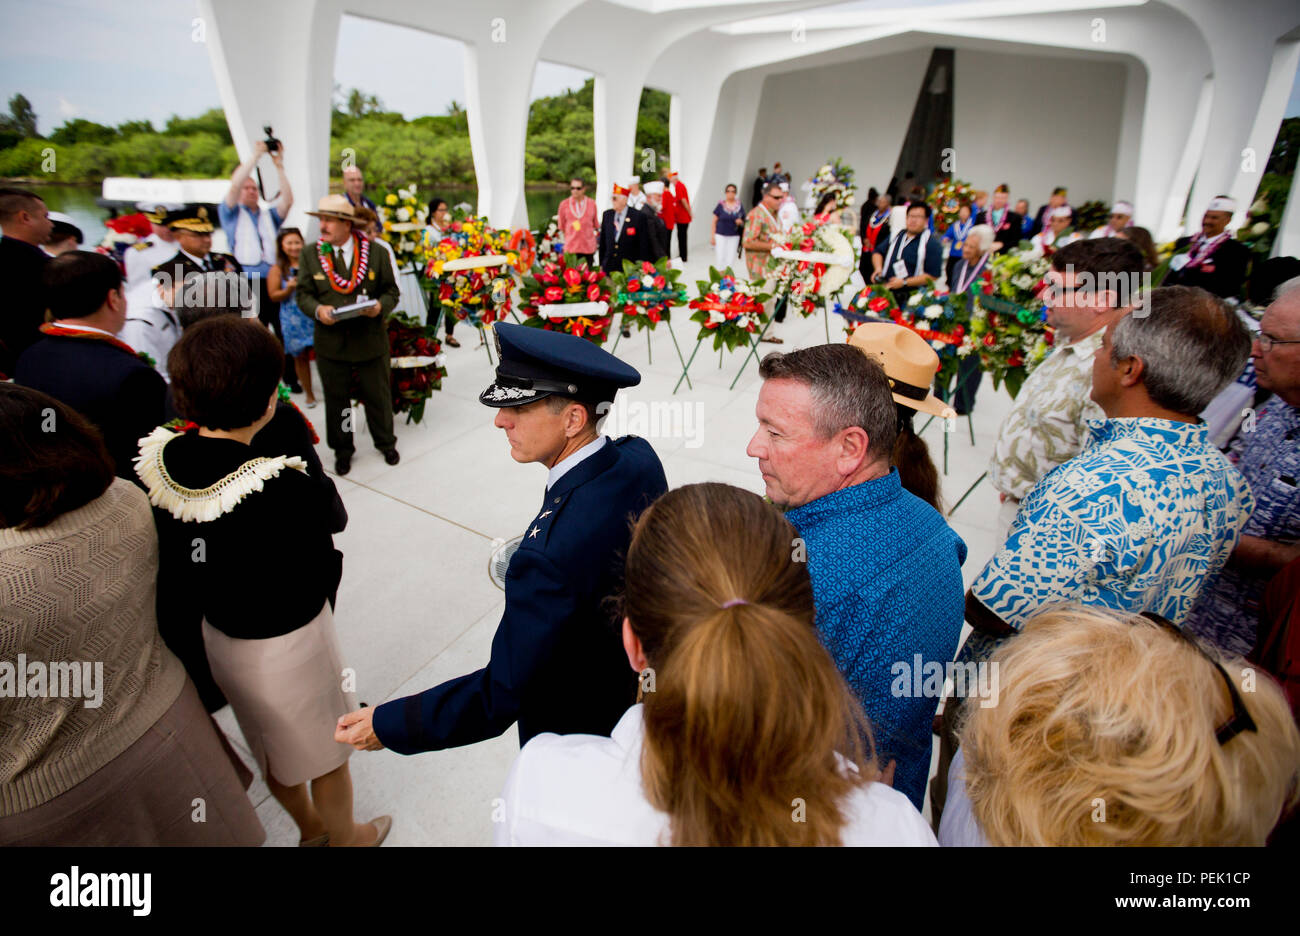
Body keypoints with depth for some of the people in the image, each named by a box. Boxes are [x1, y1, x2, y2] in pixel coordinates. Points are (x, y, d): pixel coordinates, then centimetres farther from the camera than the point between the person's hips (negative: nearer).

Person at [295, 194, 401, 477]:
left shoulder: (376, 253, -1)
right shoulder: (311, 254, 1)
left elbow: (391, 290, 4)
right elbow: (303, 294, 4)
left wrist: (380, 305, -18)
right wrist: (318, 310, -18)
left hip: (371, 339, -1)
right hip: (330, 342, 1)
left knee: (378, 396, 12)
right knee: (336, 399, 11)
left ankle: (386, 443, 33)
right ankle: (342, 450, 29)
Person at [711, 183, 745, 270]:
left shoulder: (739, 206, 5)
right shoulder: (721, 205, -1)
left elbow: (744, 222, 13)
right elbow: (714, 221, 2)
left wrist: (740, 222, -10)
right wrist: (712, 236, -4)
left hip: (734, 237, 2)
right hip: (720, 235, -2)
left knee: (731, 260, 0)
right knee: (720, 259, -6)